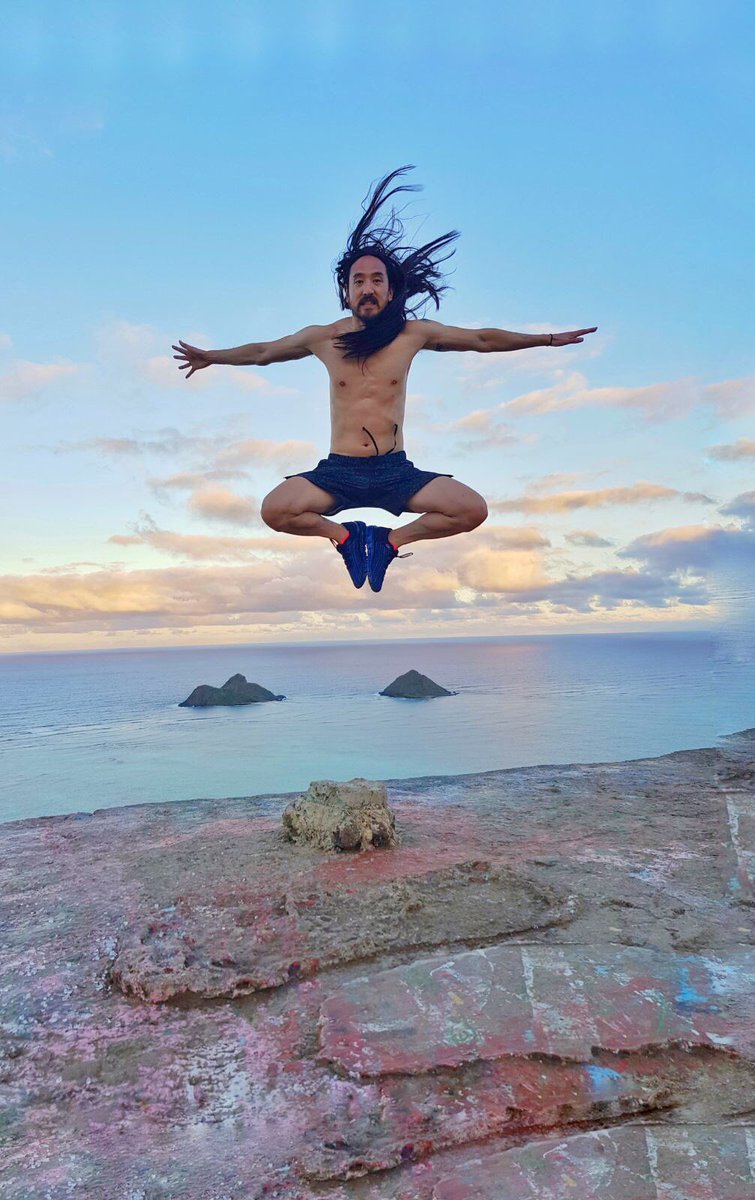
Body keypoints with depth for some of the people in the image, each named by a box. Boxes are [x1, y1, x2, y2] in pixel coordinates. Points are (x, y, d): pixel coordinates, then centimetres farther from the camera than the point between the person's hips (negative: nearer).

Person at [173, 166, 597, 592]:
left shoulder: (413, 333, 2)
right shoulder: (323, 337, 3)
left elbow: (482, 339, 11)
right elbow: (262, 352, 20)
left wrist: (548, 339, 13)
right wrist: (212, 357, 27)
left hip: (396, 471, 1)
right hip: (338, 471, 0)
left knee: (474, 510, -20)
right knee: (274, 510, -26)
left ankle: (394, 538, 5)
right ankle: (343, 533, 3)